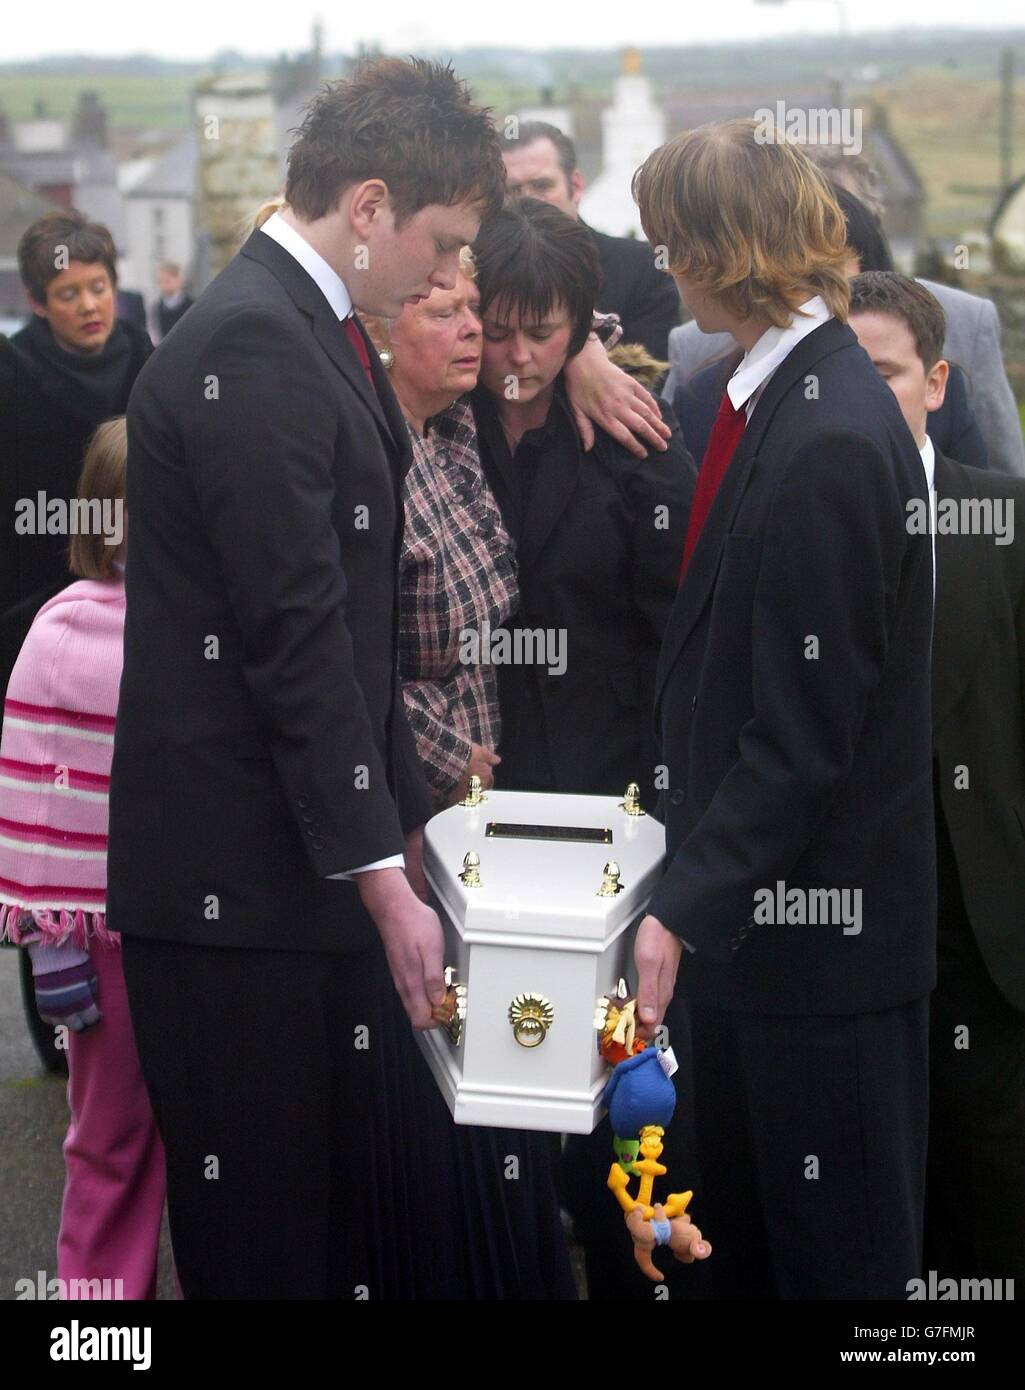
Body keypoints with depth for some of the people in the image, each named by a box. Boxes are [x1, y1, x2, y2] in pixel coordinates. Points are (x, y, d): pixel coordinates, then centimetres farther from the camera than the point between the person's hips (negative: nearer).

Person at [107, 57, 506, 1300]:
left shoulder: (318, 332, 15)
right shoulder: (251, 346, -17)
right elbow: (292, 630, -21)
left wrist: (400, 819, 19)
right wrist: (380, 870, -18)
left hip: (312, 856, 10)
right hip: (237, 874, -10)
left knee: (342, 1210, 15)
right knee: (264, 1240, 1)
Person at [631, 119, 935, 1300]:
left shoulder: (829, 445, -22)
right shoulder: (769, 398, 7)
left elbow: (803, 729, -22)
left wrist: (684, 910, -21)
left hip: (818, 923, -9)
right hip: (744, 905, 9)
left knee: (837, 1254, 6)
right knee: (731, 1239, 20)